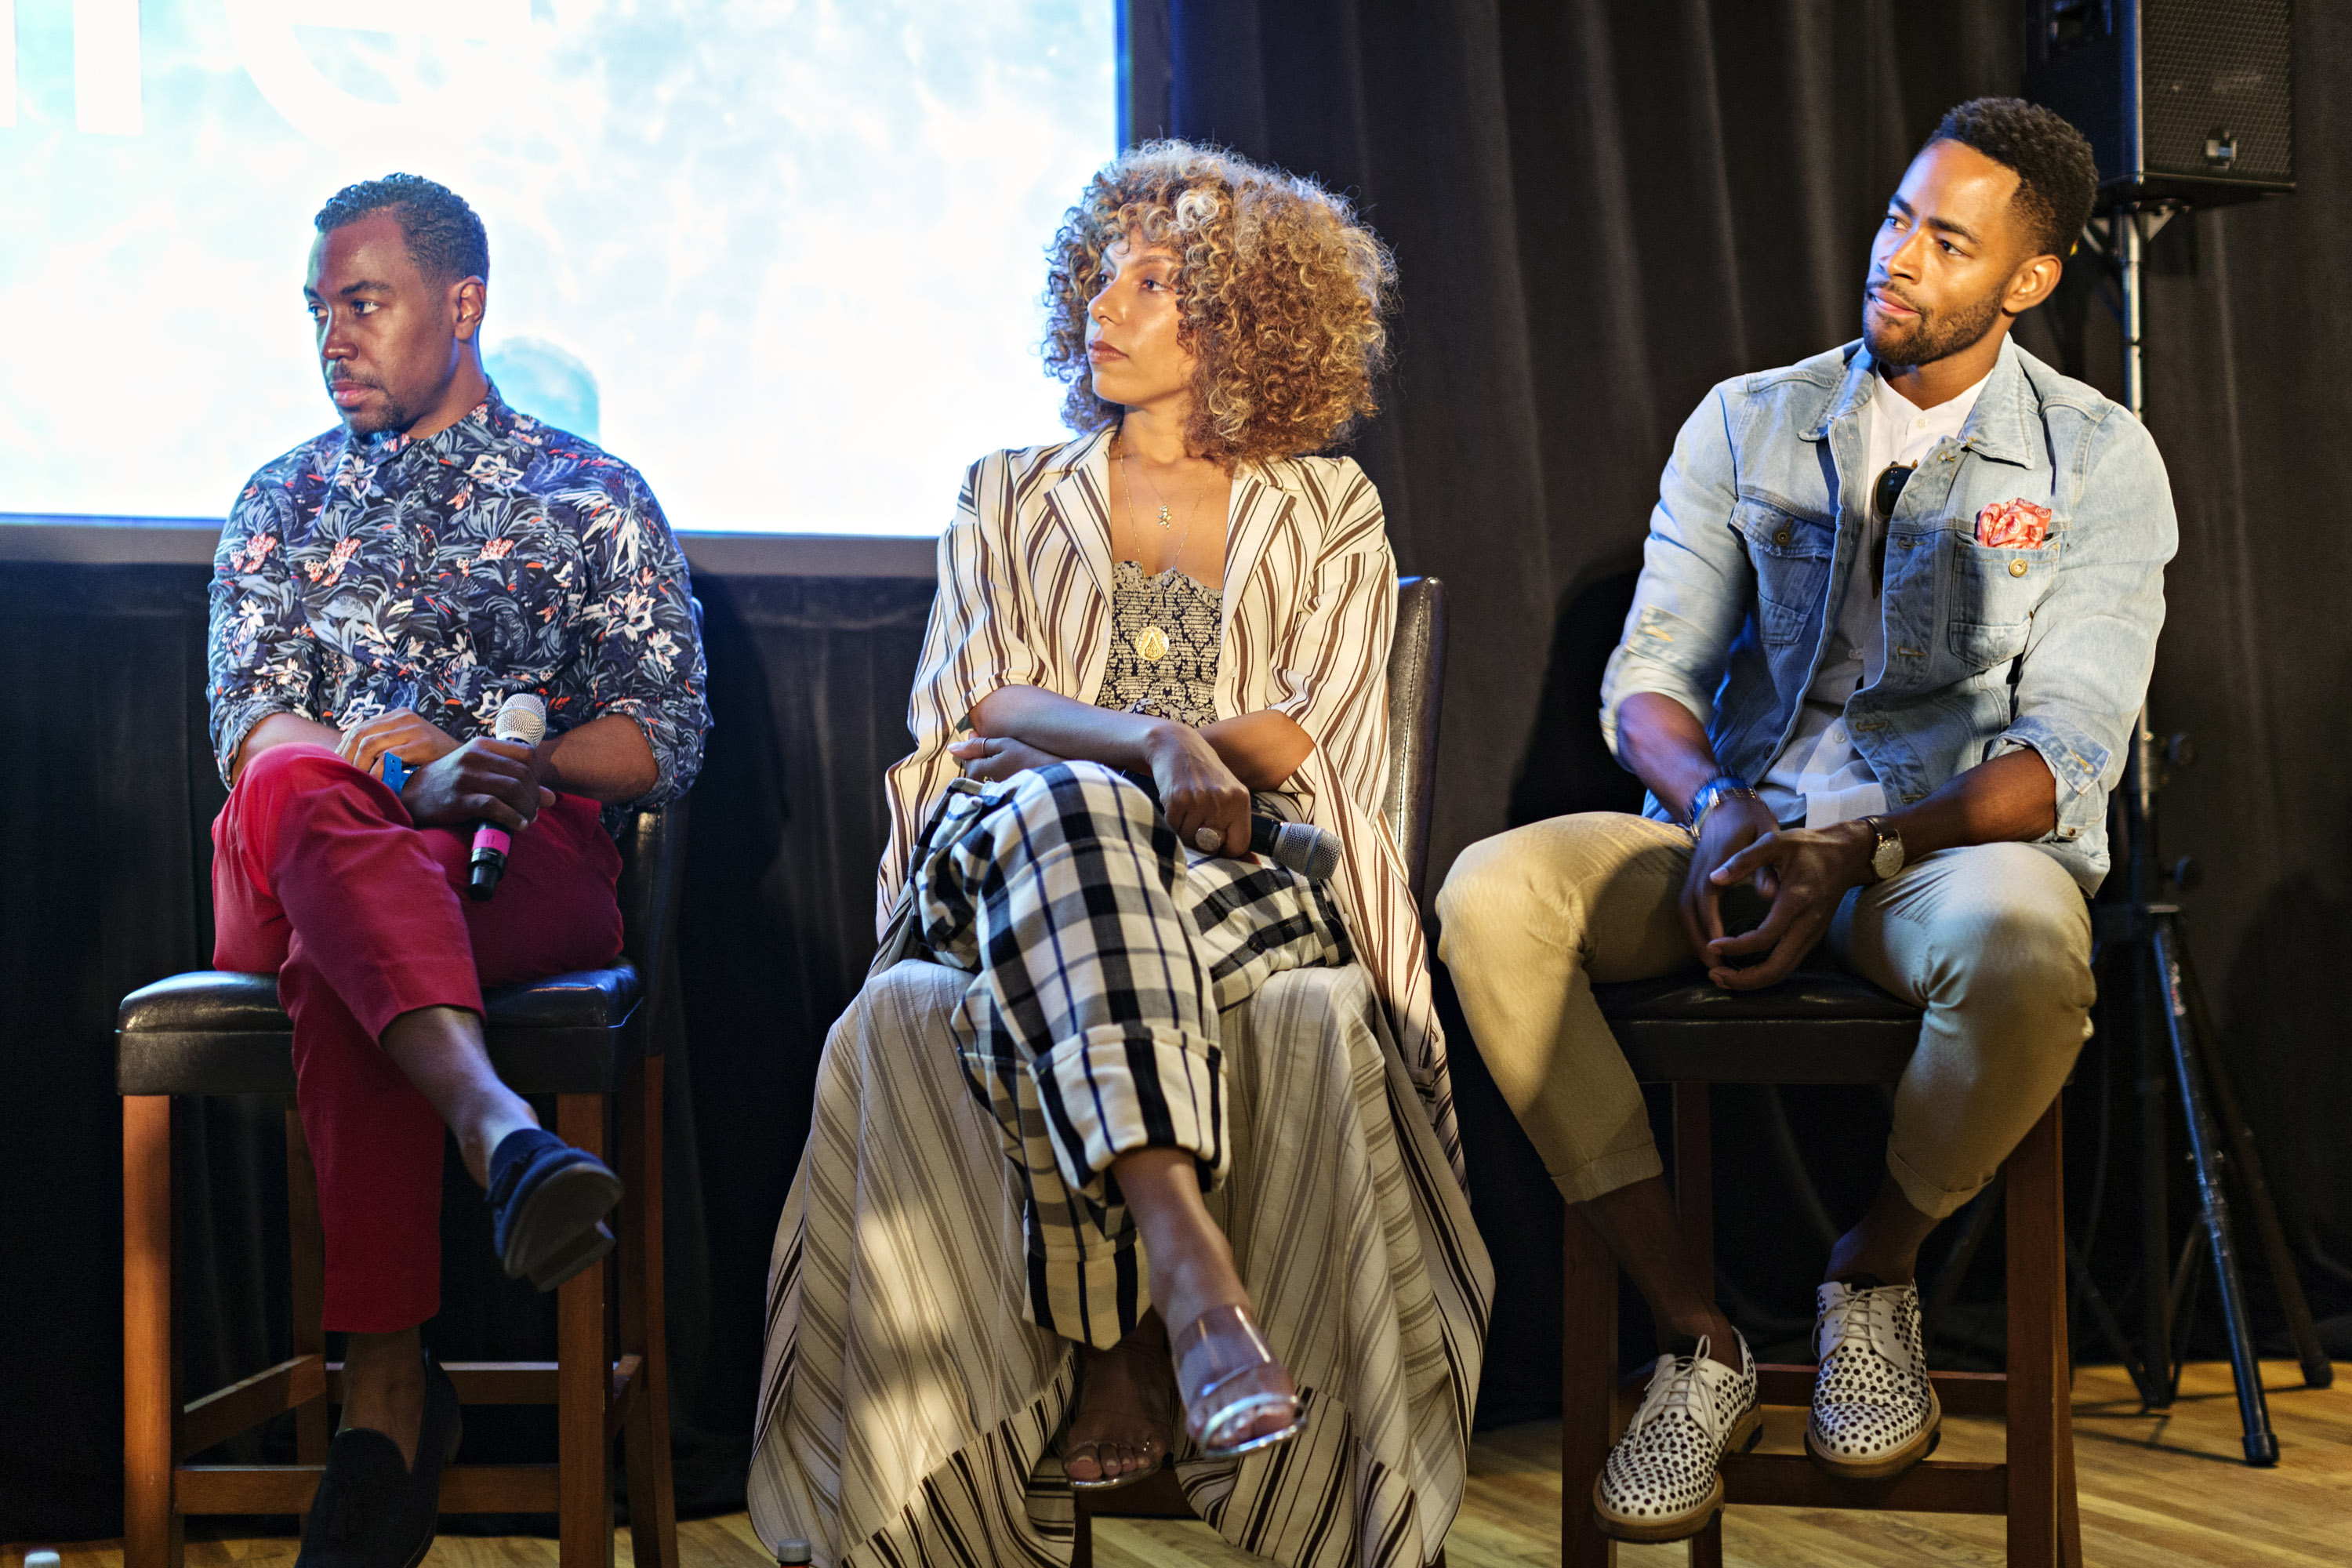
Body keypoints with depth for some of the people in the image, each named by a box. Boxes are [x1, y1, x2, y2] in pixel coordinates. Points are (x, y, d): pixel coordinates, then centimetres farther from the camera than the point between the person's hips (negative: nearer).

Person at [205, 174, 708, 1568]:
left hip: (529, 873, -1)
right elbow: (247, 724, 7)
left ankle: (387, 1387, -48)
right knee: (295, 787, -39)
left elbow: (666, 738, 8)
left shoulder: (592, 496, 17)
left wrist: (515, 770, -14)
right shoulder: (282, 501, 24)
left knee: (344, 962, -38)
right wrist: (409, 777, -15)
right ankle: (503, 1132, -61)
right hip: (298, 868, 2)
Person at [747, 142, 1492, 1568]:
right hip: (1010, 861, 1)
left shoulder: (1327, 509, 19)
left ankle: (1113, 1337, -33)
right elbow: (972, 709, 5)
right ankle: (1189, 1264, -55)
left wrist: (1058, 733, -3)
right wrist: (1151, 743, -16)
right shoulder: (1009, 497, 22)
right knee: (1053, 811, -38)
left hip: (1247, 882, -1)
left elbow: (1307, 738, 4)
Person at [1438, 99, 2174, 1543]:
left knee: (2026, 949, -41)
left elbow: (2067, 754, -7)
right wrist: (1713, 808, -19)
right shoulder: (1747, 425, 10)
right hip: (1743, 830, 3)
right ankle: (1702, 1340, -16)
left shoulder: (2100, 461, 2)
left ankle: (1878, 1273, -6)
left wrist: (1858, 853, -23)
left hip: (1959, 842, -2)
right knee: (1490, 894, -27)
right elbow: (1648, 674, 6)